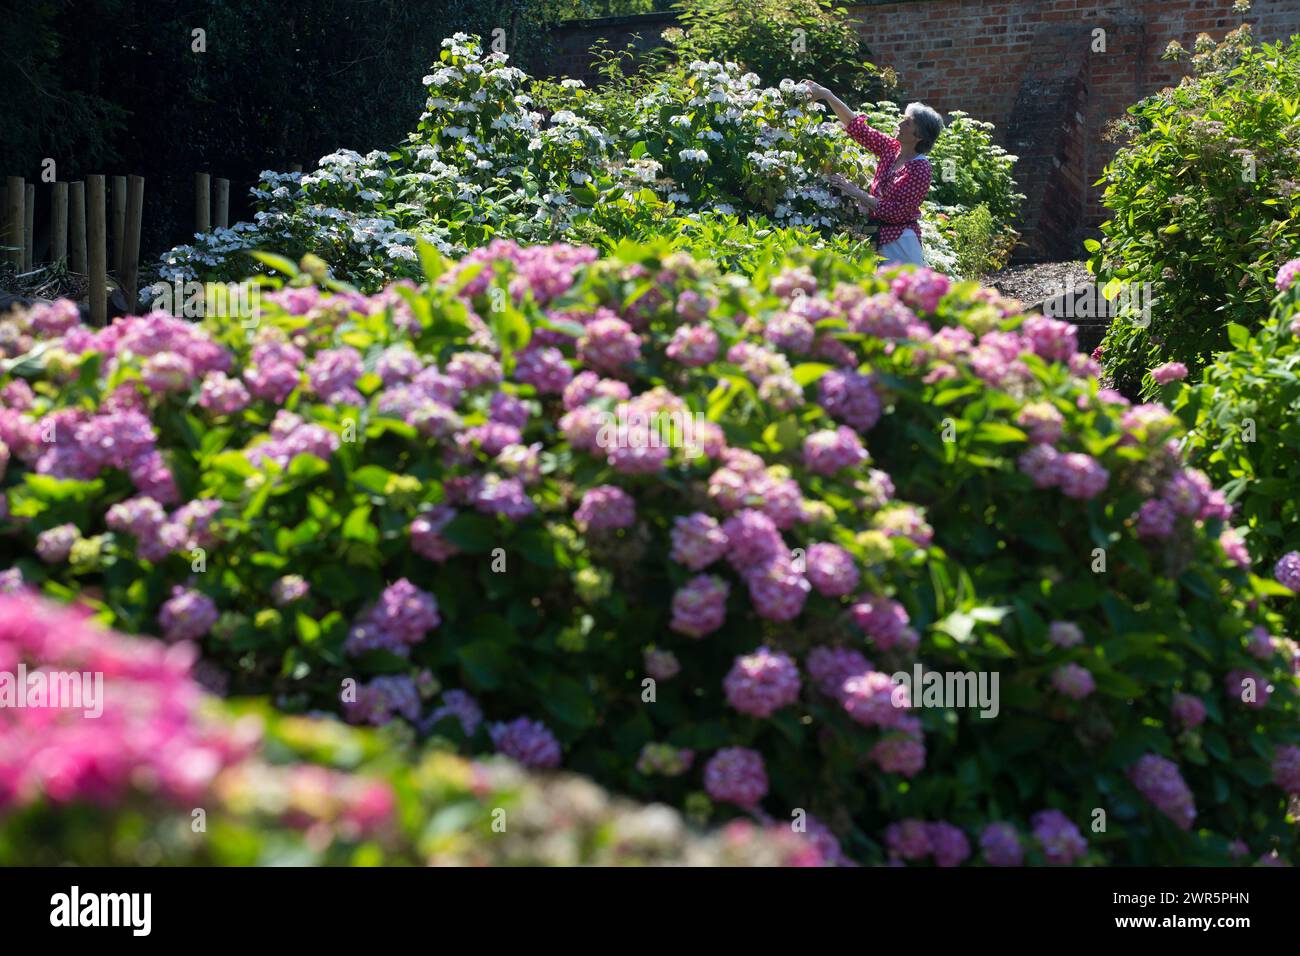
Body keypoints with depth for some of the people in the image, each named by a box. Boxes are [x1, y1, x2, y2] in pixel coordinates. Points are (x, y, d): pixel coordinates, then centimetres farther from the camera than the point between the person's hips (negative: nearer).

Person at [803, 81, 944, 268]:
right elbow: (857, 127, 7)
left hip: (899, 241, -7)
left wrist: (858, 193, -20)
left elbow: (898, 211, -20)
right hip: (879, 237, 7)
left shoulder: (921, 169, -15)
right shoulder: (891, 149, 5)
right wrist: (827, 95, 0)